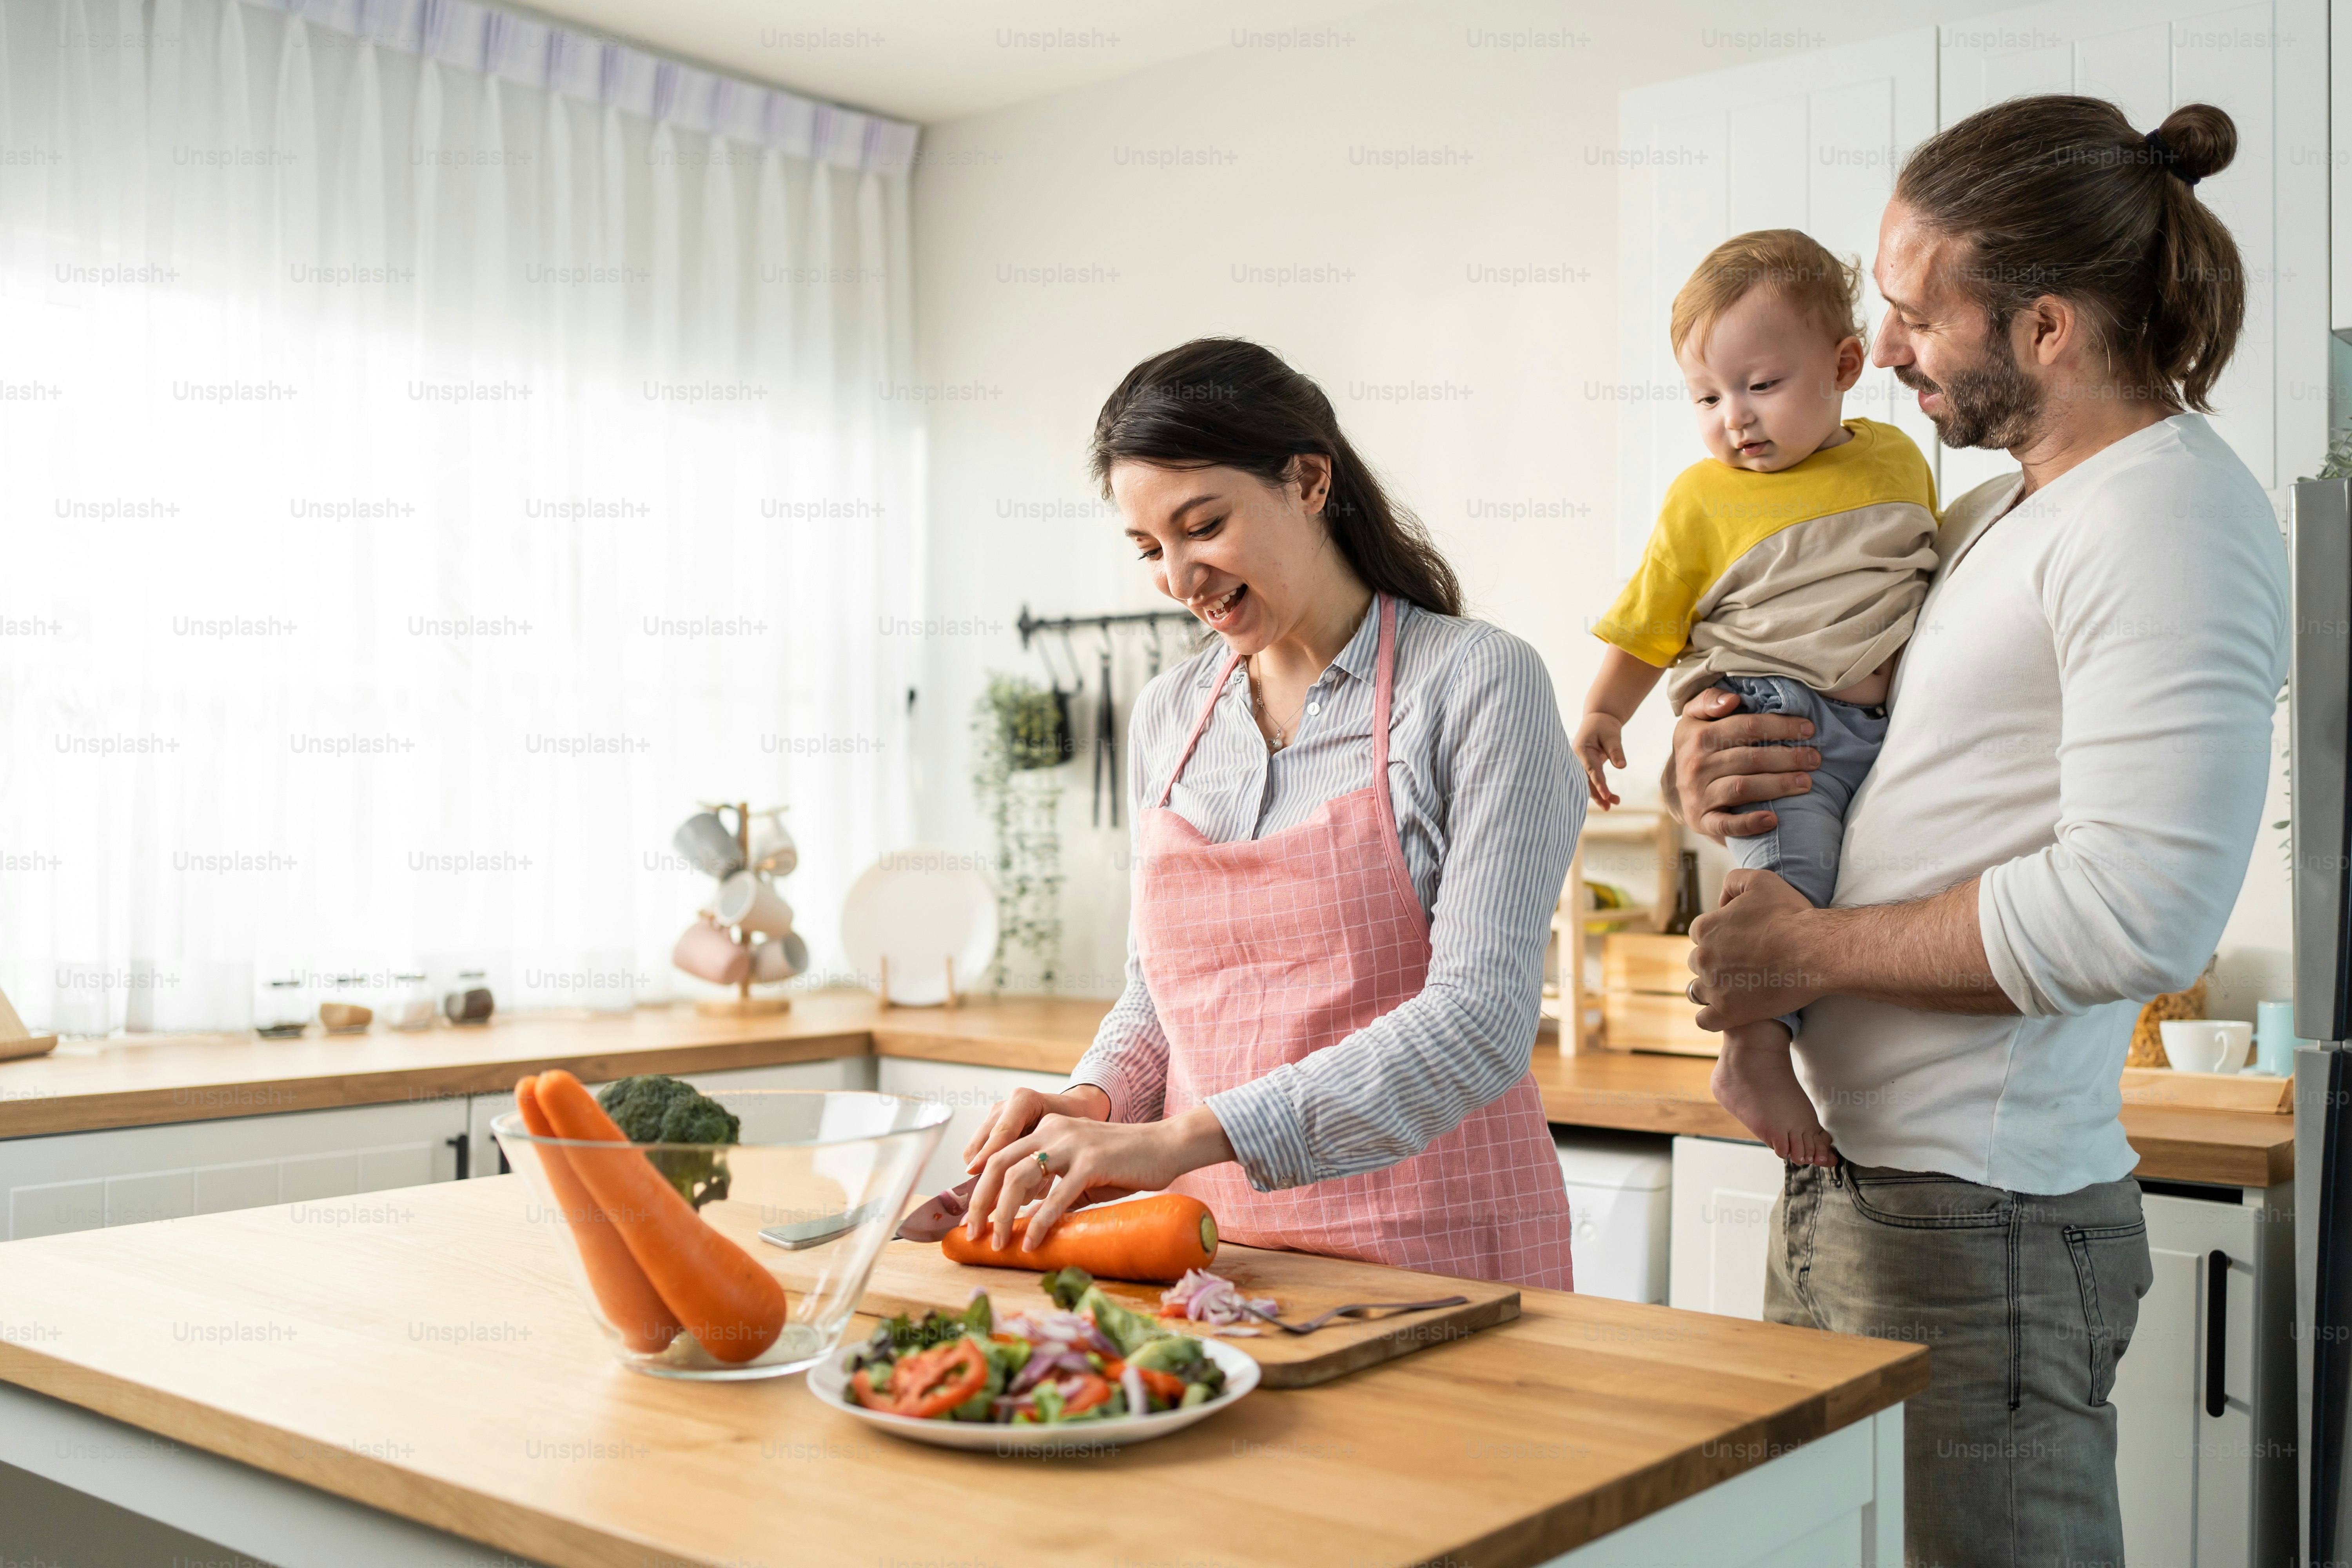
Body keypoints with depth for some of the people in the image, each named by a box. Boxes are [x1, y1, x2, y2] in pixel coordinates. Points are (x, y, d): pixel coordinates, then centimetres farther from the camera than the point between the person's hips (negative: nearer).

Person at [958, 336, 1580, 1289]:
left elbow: (1479, 1017, -15)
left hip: (1432, 1247, -4)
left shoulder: (1480, 685, -6)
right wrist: (1095, 1103, -1)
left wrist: (1185, 1138, -22)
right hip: (1213, 1240, 5)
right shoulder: (1168, 718, 12)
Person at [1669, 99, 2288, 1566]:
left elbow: (2138, 914, -23)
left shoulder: (2173, 518, -13)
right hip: (1852, 1179, 9)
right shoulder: (1998, 515, 15)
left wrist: (1814, 951, -12)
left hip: (1976, 1224, -9)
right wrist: (1705, 757, 4)